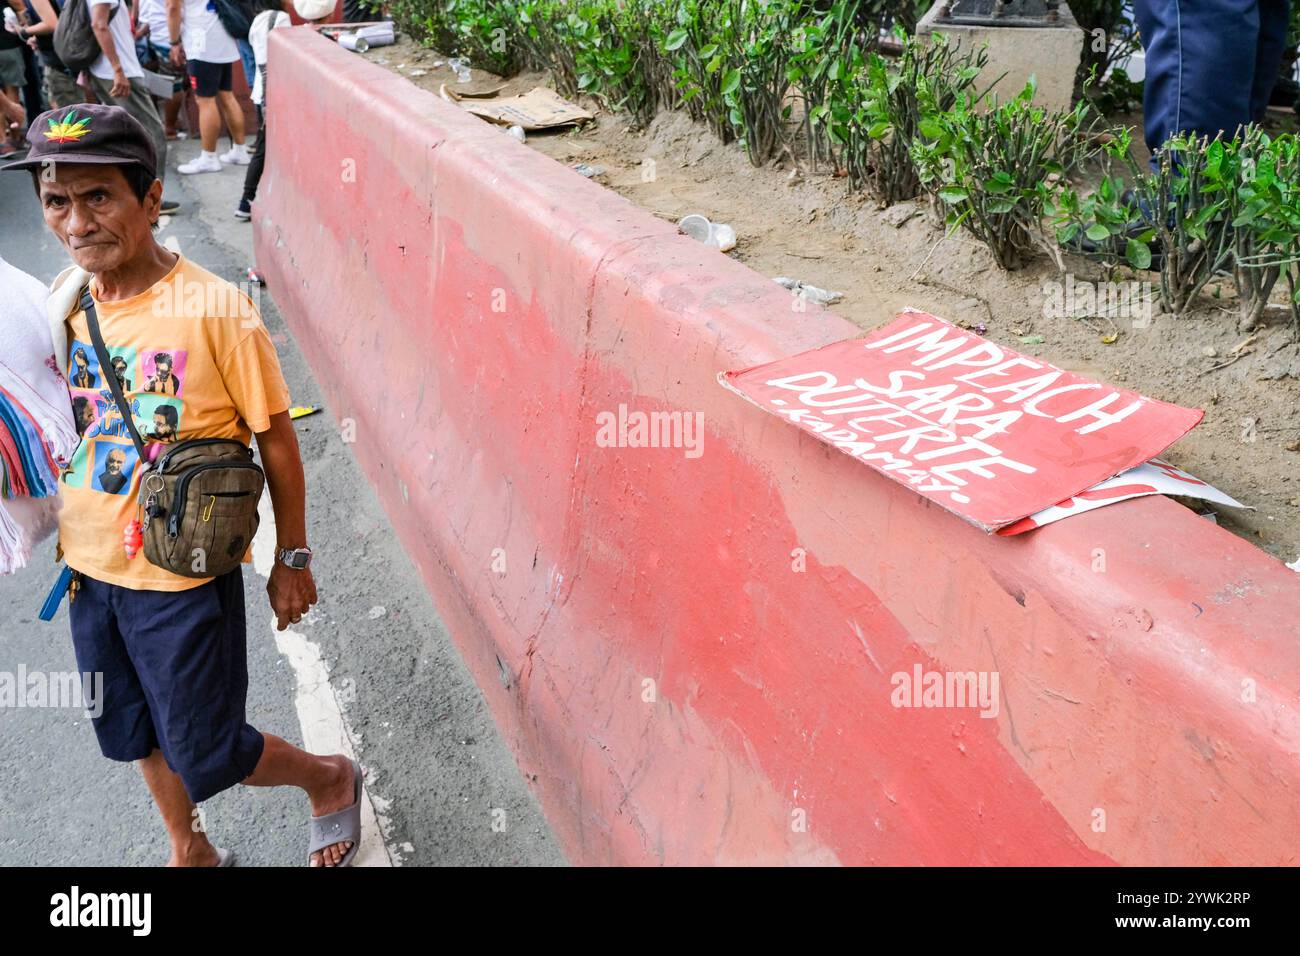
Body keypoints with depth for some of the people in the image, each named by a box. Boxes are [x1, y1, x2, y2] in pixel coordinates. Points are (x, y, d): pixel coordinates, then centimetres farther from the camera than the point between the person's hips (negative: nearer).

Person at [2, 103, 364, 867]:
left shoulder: (215, 309, -22)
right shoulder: (65, 301, -4)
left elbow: (276, 441, -13)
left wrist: (293, 560, -7)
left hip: (185, 578, -6)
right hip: (92, 567, 6)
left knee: (205, 755, 7)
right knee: (138, 734, 24)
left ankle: (332, 779, 36)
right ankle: (190, 852, 50)